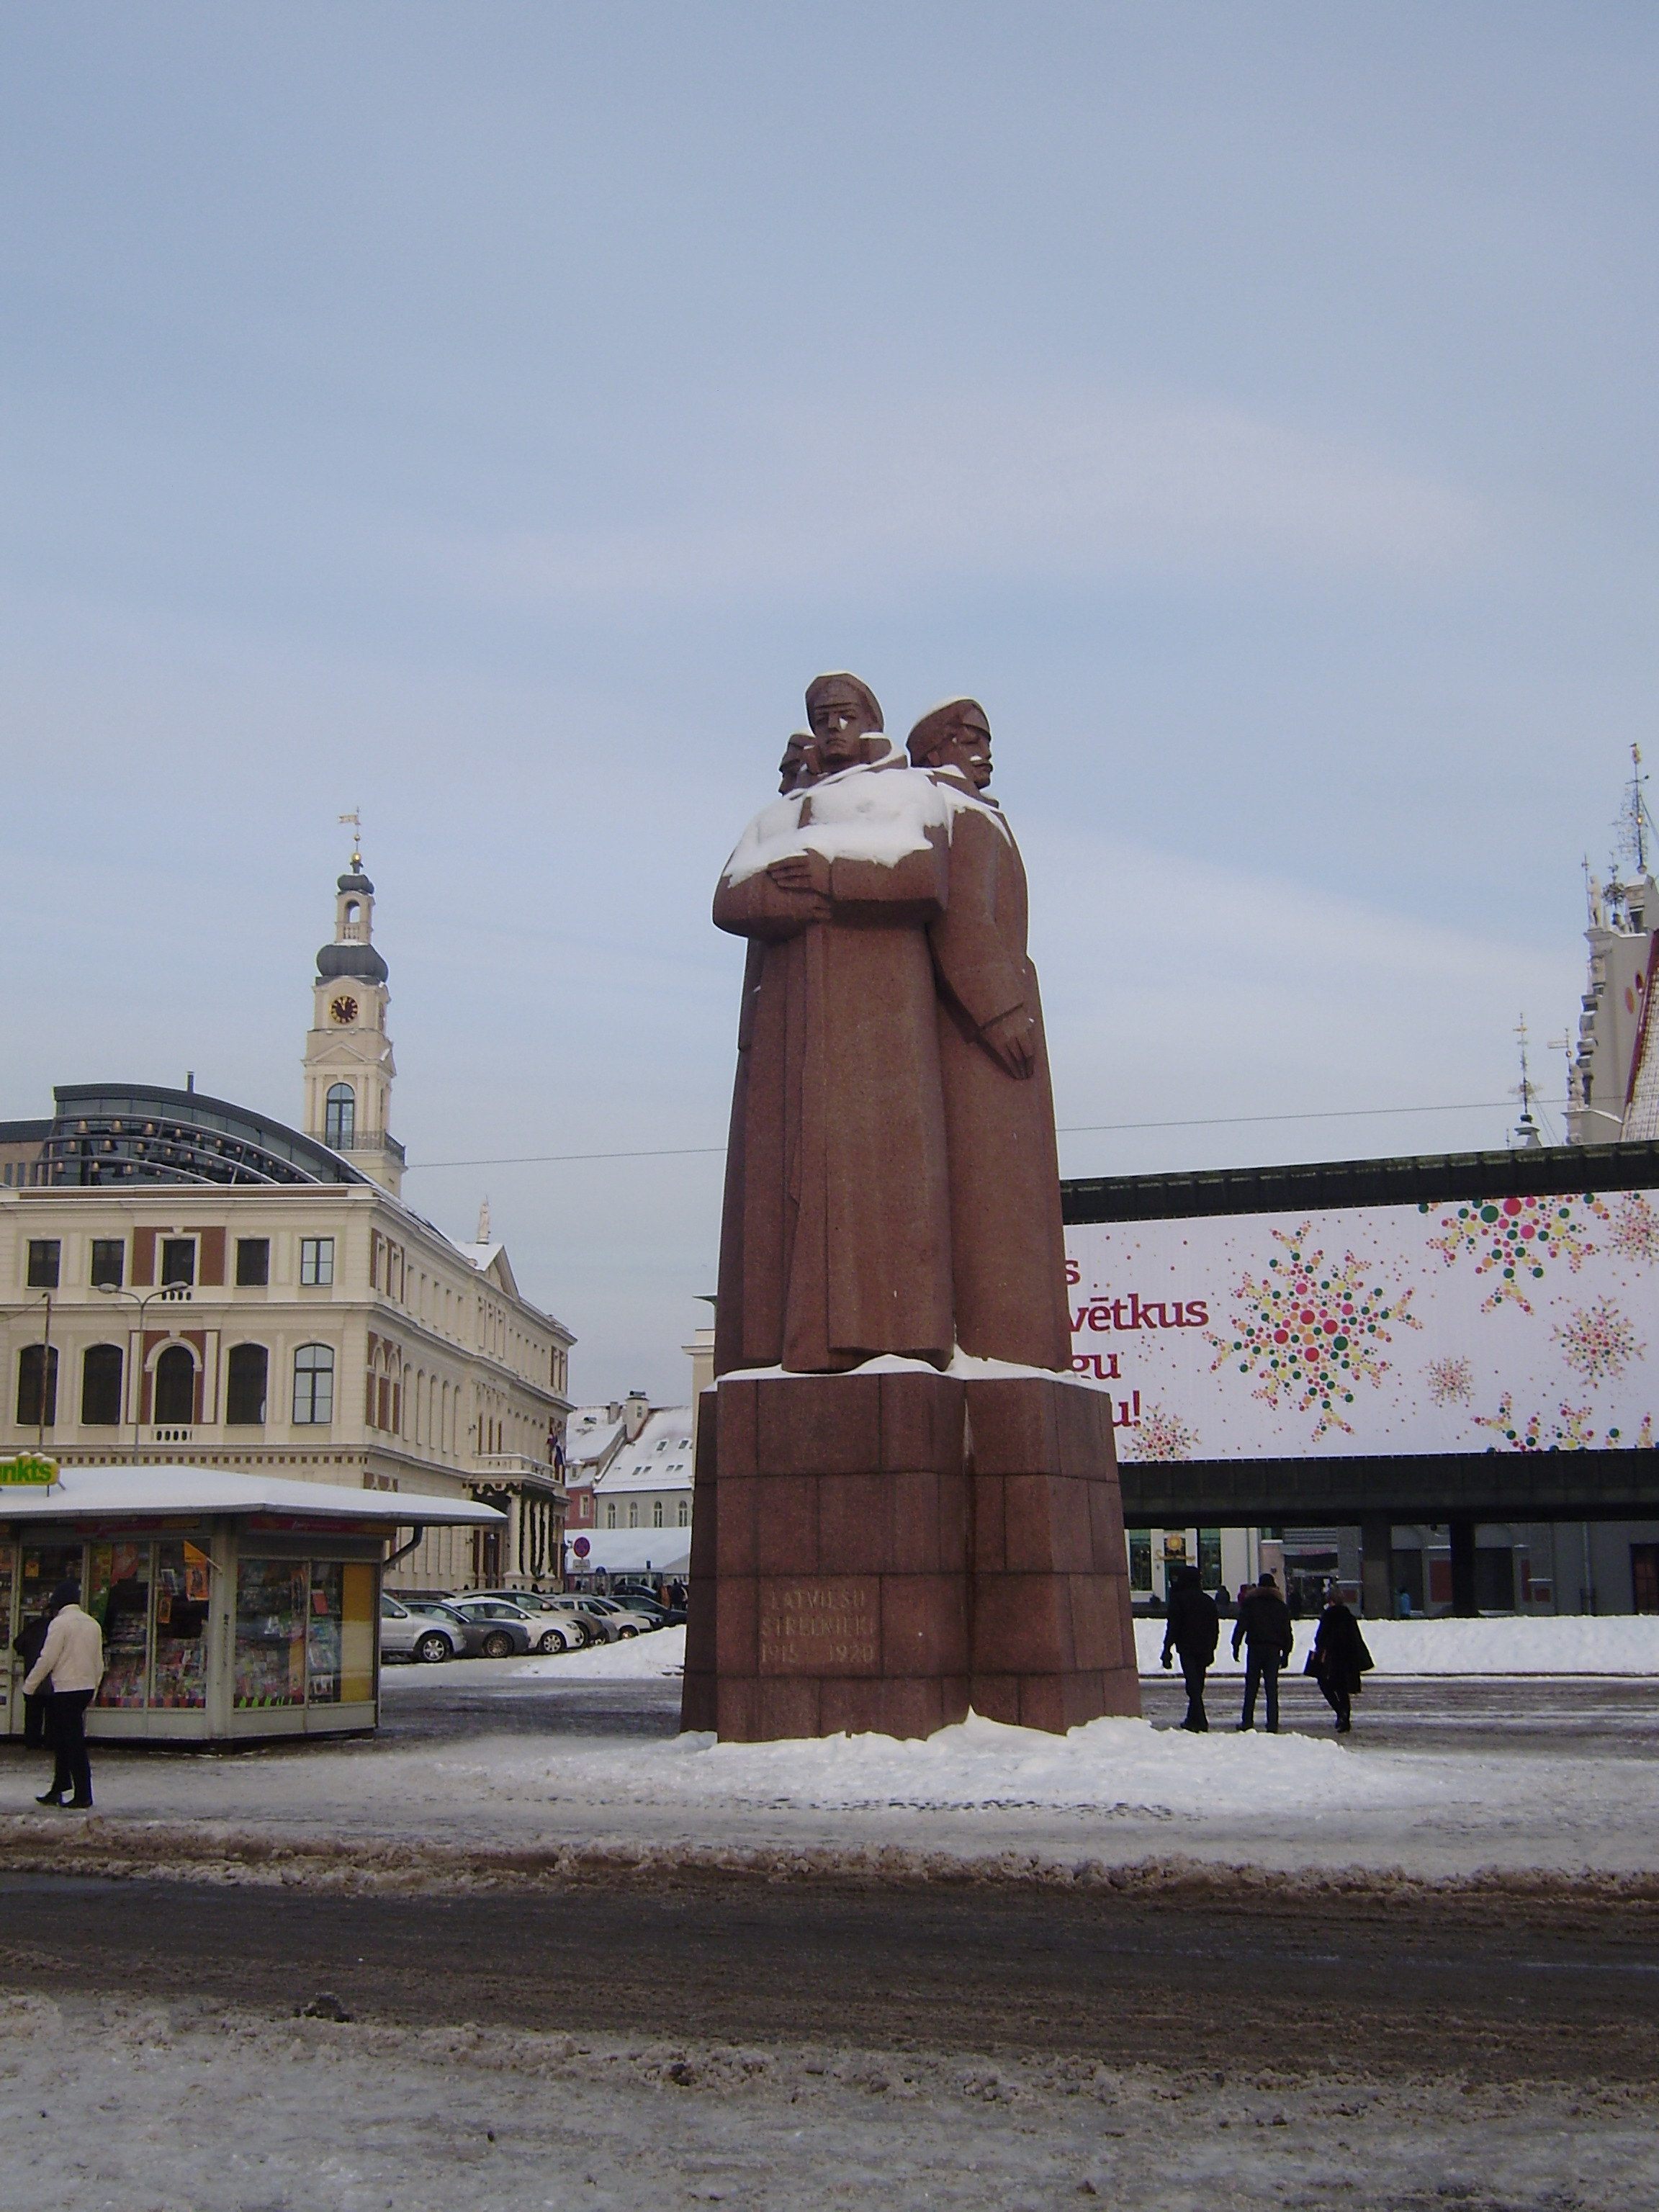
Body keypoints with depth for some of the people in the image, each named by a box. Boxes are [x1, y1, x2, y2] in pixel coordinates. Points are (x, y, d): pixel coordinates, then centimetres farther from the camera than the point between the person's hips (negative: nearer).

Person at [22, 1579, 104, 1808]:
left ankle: (83, 1797, -3)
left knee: (73, 1743, -4)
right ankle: (58, 1790, 20)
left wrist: (29, 1686, -3)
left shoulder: (60, 1623, -10)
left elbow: (47, 1659, -13)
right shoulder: (93, 1624, 12)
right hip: (86, 1688, 7)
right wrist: (93, 1691, 24)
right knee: (63, 1739, 16)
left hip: (66, 1689, -7)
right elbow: (99, 1663, 15)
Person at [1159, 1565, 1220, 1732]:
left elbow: (1173, 1626, -10)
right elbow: (1215, 1628, 15)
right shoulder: (1208, 1600, 12)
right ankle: (1194, 1719, 19)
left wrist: (1167, 1648, -8)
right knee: (1198, 1685, 13)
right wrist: (1211, 1649, 21)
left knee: (1193, 1685, -7)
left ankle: (1200, 1721, -15)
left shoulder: (1178, 1599, -6)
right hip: (1204, 1648, 5)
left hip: (1187, 1648, -5)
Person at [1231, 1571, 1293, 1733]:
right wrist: (1286, 1653, 13)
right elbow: (1287, 1631, 9)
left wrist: (1236, 1646, -1)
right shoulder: (1281, 1606, 9)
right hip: (1274, 1650, 2)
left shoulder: (1250, 1603, 2)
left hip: (1255, 1648, -2)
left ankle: (1247, 1724, 0)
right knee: (1272, 1689, 2)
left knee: (1251, 1688, 4)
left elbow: (1241, 1625, -4)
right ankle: (1272, 1727, -4)